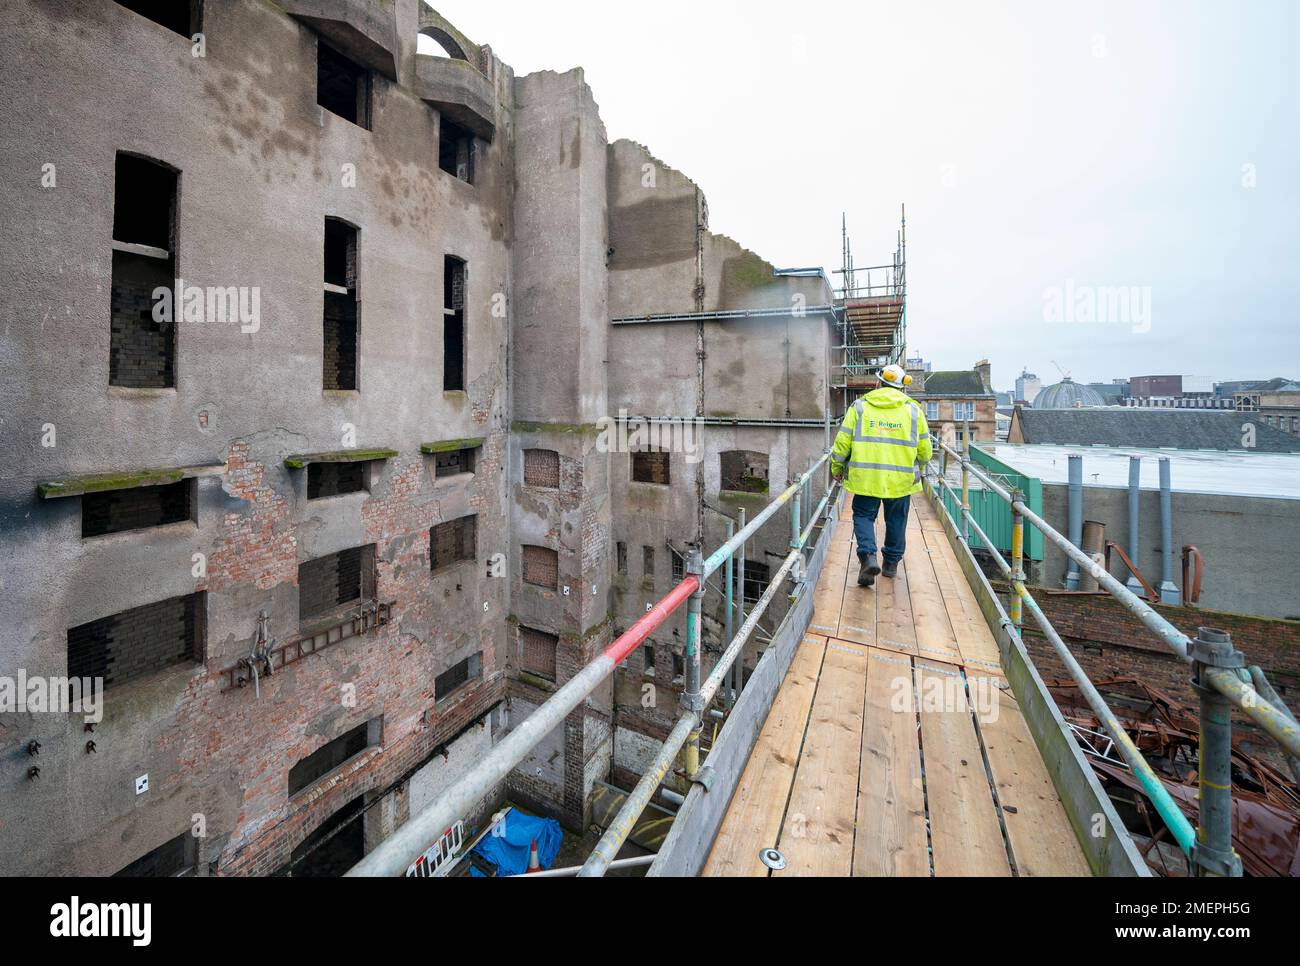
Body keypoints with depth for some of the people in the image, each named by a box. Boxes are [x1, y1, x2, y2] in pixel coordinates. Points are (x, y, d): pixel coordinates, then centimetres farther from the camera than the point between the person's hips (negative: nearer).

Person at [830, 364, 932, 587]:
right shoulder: (913, 410, 5)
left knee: (863, 516, 11)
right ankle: (891, 563, 28)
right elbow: (925, 450, 7)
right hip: (900, 479, 2)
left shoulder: (859, 406, 0)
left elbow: (843, 442, -2)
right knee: (896, 520, 16)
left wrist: (837, 468, 11)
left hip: (865, 476, -1)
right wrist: (917, 468, 25)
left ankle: (868, 556, -9)